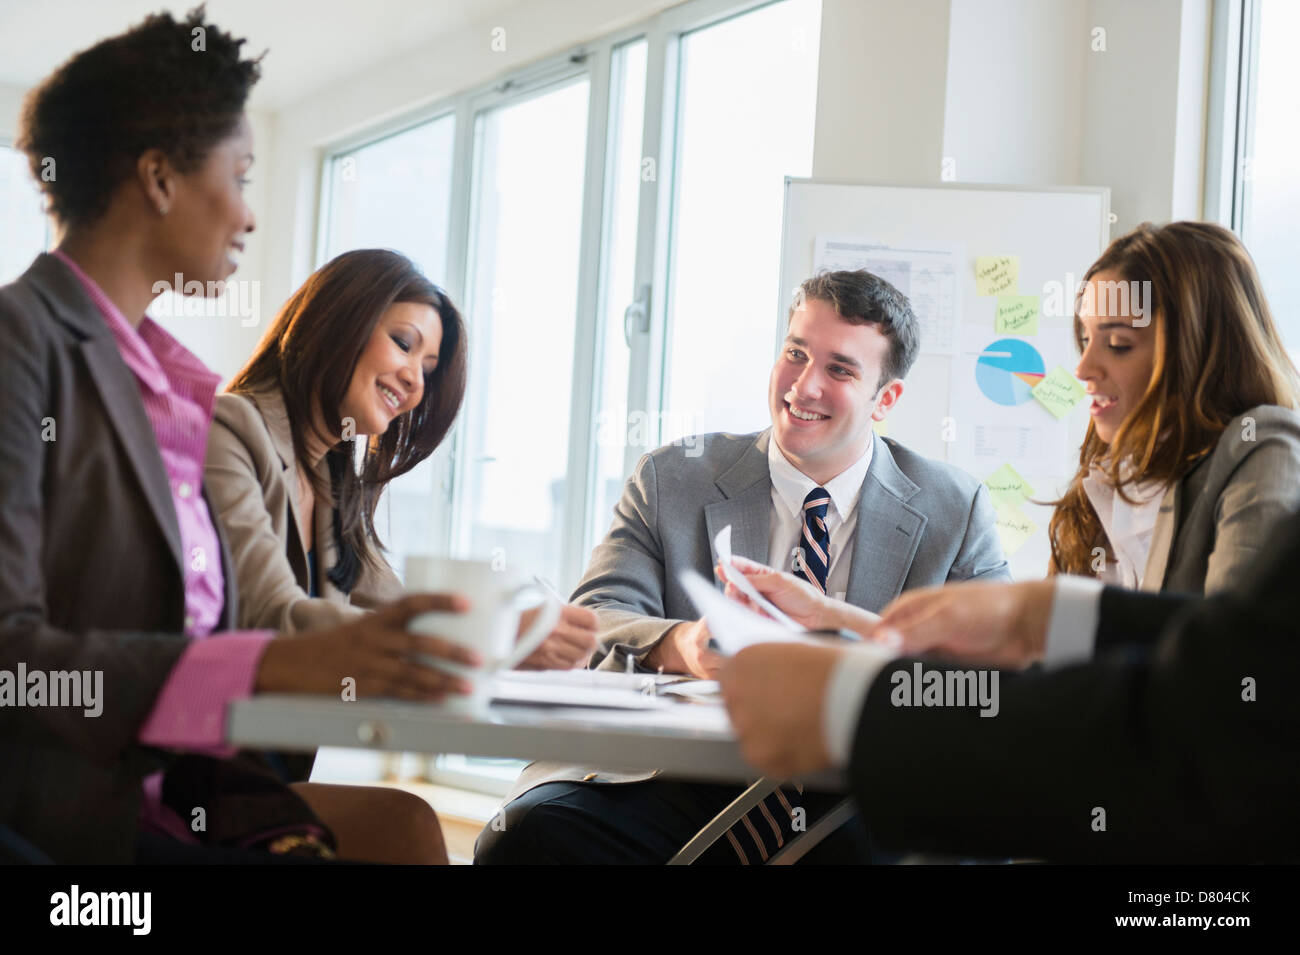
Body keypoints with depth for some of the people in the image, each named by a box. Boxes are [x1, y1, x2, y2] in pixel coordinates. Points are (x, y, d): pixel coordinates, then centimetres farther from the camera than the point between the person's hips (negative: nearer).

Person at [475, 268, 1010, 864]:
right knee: (527, 833, -29)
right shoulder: (672, 481, 13)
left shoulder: (957, 511, 11)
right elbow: (595, 618, 3)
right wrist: (678, 645, -22)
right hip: (679, 788, 1)